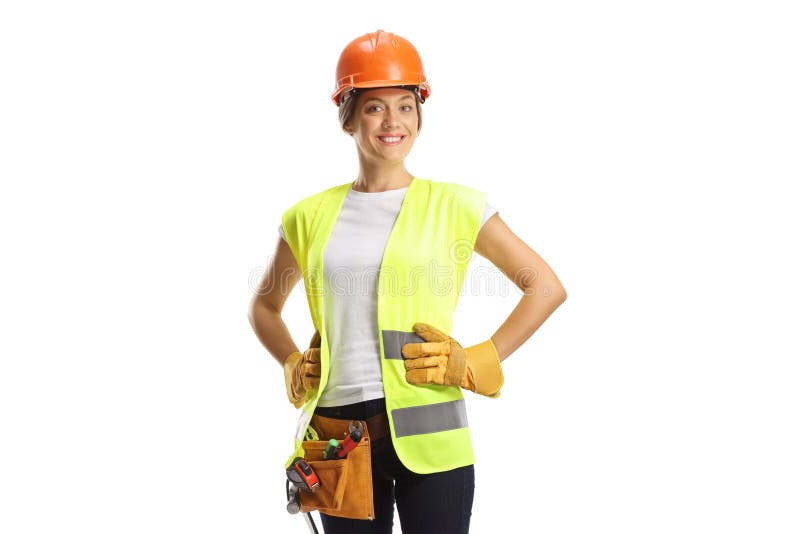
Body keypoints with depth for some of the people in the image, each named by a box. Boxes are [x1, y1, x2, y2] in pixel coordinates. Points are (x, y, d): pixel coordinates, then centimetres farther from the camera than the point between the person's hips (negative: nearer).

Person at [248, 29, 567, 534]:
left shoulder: (455, 206, 0)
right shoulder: (311, 216, 8)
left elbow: (547, 286, 2)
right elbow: (265, 306, 23)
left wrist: (477, 362, -5)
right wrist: (292, 364, 7)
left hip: (428, 434, -2)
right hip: (340, 433, 3)